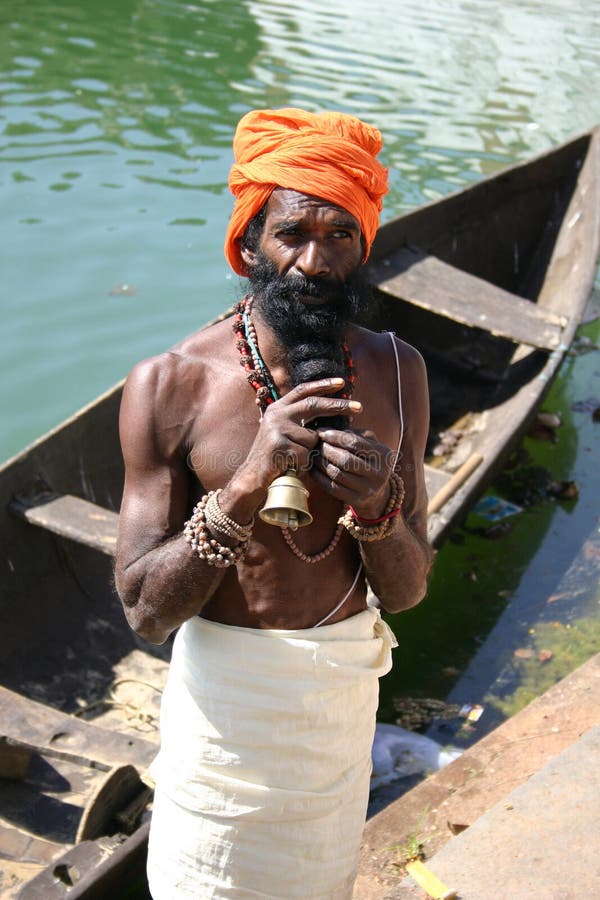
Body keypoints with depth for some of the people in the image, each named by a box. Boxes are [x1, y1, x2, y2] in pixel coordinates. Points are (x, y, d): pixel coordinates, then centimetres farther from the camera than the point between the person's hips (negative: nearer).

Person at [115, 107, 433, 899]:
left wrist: (376, 508, -27)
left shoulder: (395, 372, -8)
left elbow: (407, 591, -5)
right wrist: (246, 486, -33)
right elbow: (145, 609, -20)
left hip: (343, 682, 3)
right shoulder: (171, 386, -19)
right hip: (222, 690, -3)